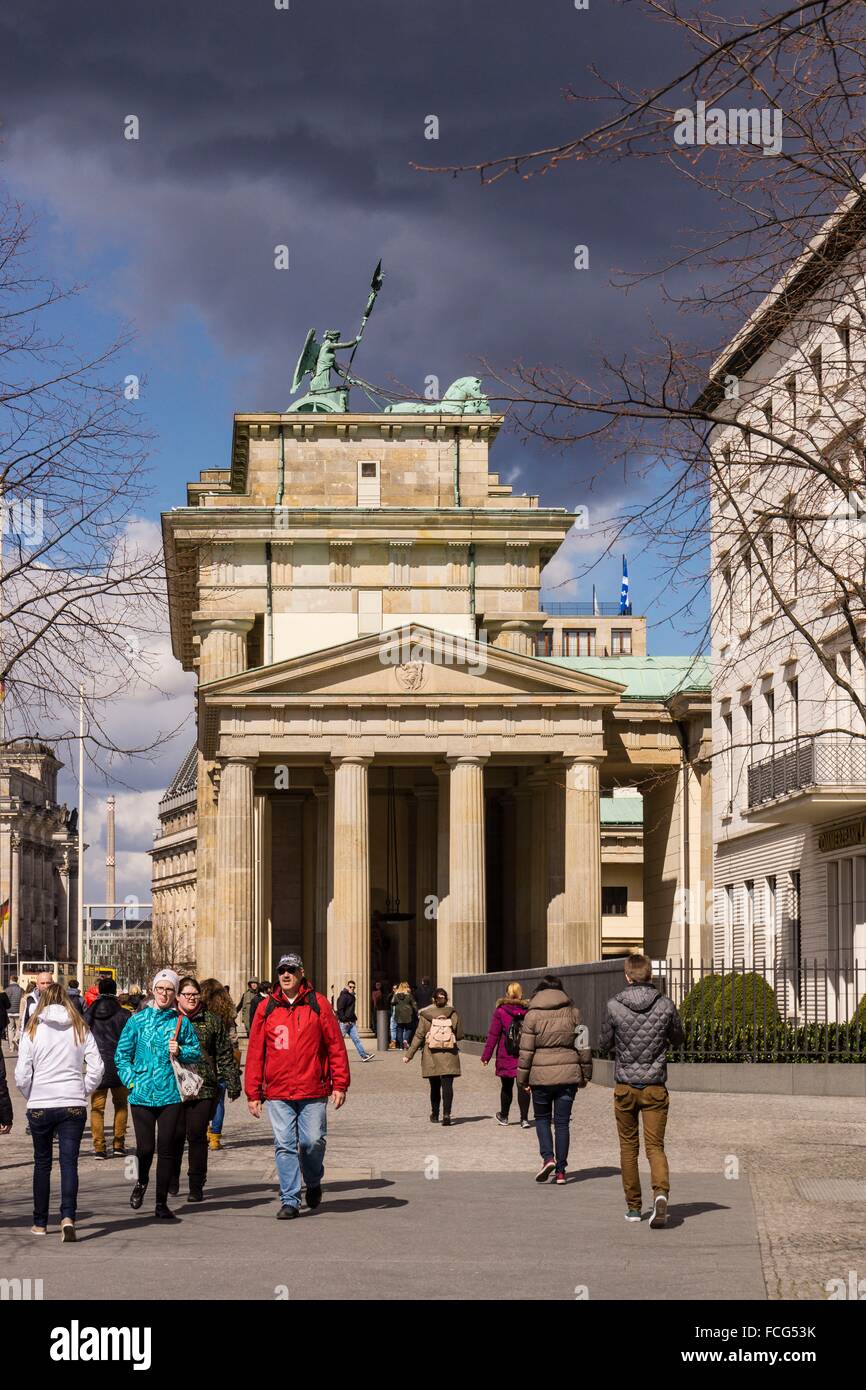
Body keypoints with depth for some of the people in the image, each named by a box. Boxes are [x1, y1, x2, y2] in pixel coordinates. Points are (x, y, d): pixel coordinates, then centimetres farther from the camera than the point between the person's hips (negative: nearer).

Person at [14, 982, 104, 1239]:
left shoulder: (32, 1031, -3)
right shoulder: (81, 1030, 1)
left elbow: (21, 1076, -6)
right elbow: (96, 1068, -2)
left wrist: (31, 1097, 11)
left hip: (39, 1107, 0)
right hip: (73, 1106, 0)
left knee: (42, 1163, 13)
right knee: (69, 1162, -1)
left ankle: (40, 1223, 19)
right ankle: (68, 1216, -19)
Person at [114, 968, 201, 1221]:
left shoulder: (181, 1022, 4)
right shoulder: (138, 1020, 4)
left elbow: (196, 1052, 10)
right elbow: (121, 1054, 8)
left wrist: (180, 1051, -10)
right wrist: (130, 1080, -1)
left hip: (170, 1095, 0)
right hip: (142, 1095, 0)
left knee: (166, 1149, 1)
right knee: (145, 1147, -1)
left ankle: (162, 1203, 11)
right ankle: (142, 1181, 32)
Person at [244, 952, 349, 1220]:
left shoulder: (318, 1004, 2)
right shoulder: (266, 1009, 7)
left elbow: (336, 1045, 3)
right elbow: (255, 1053, 8)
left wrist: (340, 1084, -1)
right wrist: (253, 1094, 5)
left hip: (313, 1091, -1)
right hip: (277, 1093, 1)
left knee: (313, 1141, -2)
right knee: (285, 1146, 0)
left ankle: (313, 1182, 27)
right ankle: (290, 1200, 6)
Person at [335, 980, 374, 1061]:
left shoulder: (352, 996, 18)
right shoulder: (344, 996, -12)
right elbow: (340, 1009, -18)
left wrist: (354, 1018, 18)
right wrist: (344, 1020, -21)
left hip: (351, 1022, 9)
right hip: (344, 1022, -9)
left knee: (356, 1038, 1)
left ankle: (364, 1055, -4)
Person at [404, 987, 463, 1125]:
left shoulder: (425, 1015, -3)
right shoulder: (453, 1013, -2)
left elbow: (419, 1036, -3)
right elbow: (459, 1035, 4)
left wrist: (409, 1055, 3)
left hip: (431, 1056, 1)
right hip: (449, 1056, -1)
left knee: (435, 1086, 13)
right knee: (447, 1085, -4)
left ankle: (435, 1115, 23)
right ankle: (446, 1113, -19)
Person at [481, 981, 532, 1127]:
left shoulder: (500, 1011, -6)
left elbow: (493, 1035, -5)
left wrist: (486, 1055, 0)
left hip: (506, 1057, -1)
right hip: (524, 1056, 1)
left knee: (506, 1087, 13)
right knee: (523, 1087, 2)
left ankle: (503, 1116, 28)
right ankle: (524, 1119, -4)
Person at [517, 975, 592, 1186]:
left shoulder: (532, 1015, -4)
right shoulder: (572, 1012, 3)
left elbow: (526, 1050, -4)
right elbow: (583, 1045, 6)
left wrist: (522, 1078, 4)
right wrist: (585, 1073, 15)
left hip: (541, 1075, -2)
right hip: (568, 1074, 2)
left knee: (542, 1118, 15)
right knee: (562, 1121, 7)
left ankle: (548, 1158, -6)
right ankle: (561, 1170, 6)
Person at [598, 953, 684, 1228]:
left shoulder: (615, 1006, -9)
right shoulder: (665, 1005, -5)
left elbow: (604, 1044, 1)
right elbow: (677, 1040, 10)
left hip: (625, 1086, 0)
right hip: (655, 1086, 0)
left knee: (628, 1147, 13)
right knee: (655, 1146, 2)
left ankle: (634, 1207, 18)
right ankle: (661, 1192, -24)